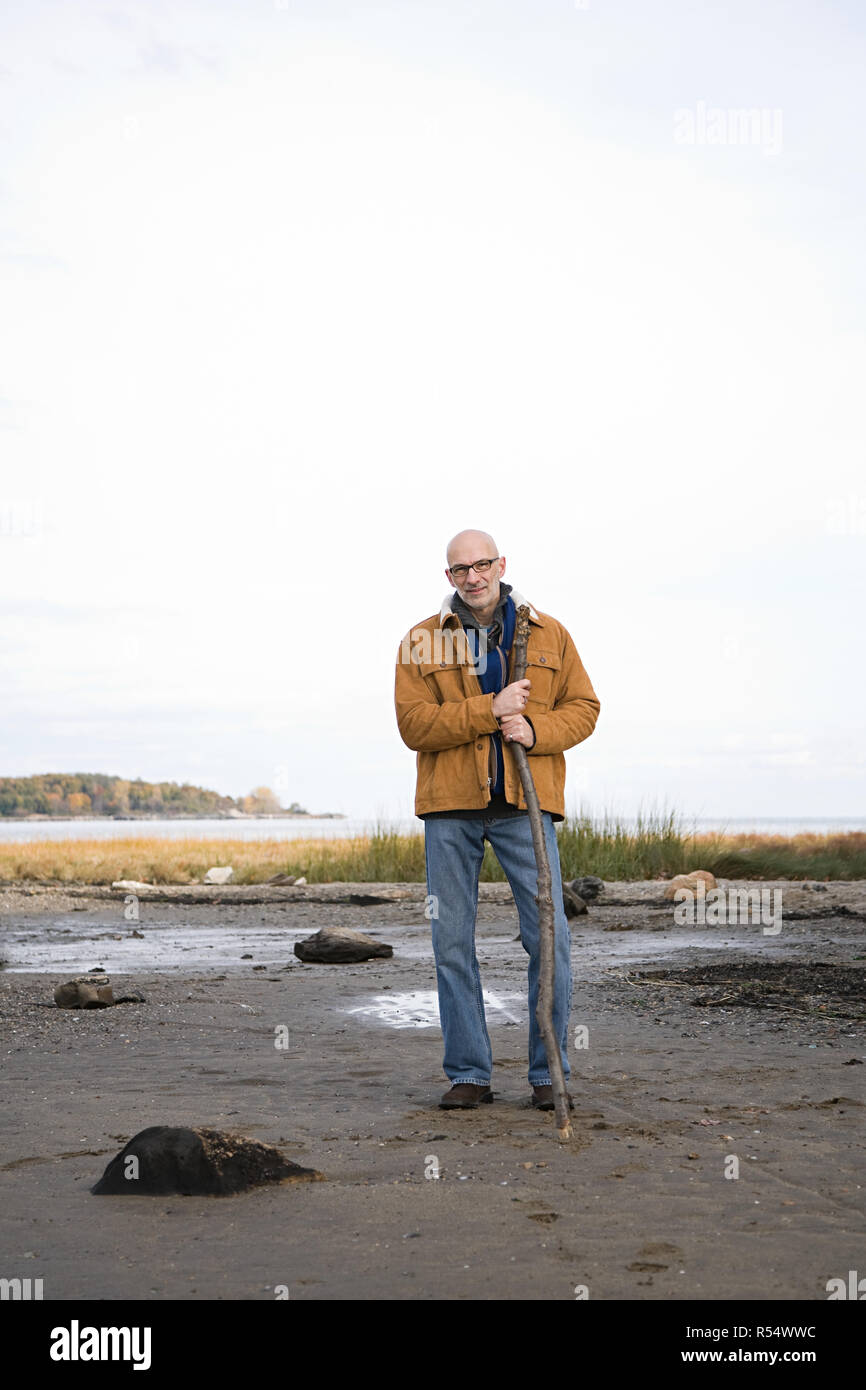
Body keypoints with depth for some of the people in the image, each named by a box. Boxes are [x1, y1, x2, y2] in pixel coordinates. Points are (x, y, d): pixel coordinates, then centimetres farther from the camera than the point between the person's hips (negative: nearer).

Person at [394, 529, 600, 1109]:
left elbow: (583, 707, 8)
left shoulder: (548, 635, 9)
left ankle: (550, 1073, 9)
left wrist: (535, 729, -12)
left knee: (549, 938, -4)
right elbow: (414, 724, -5)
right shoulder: (422, 642, 5)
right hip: (450, 806, 0)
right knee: (452, 943, 3)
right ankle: (469, 1073, 14)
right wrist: (489, 709, -15)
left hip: (525, 803, 0)